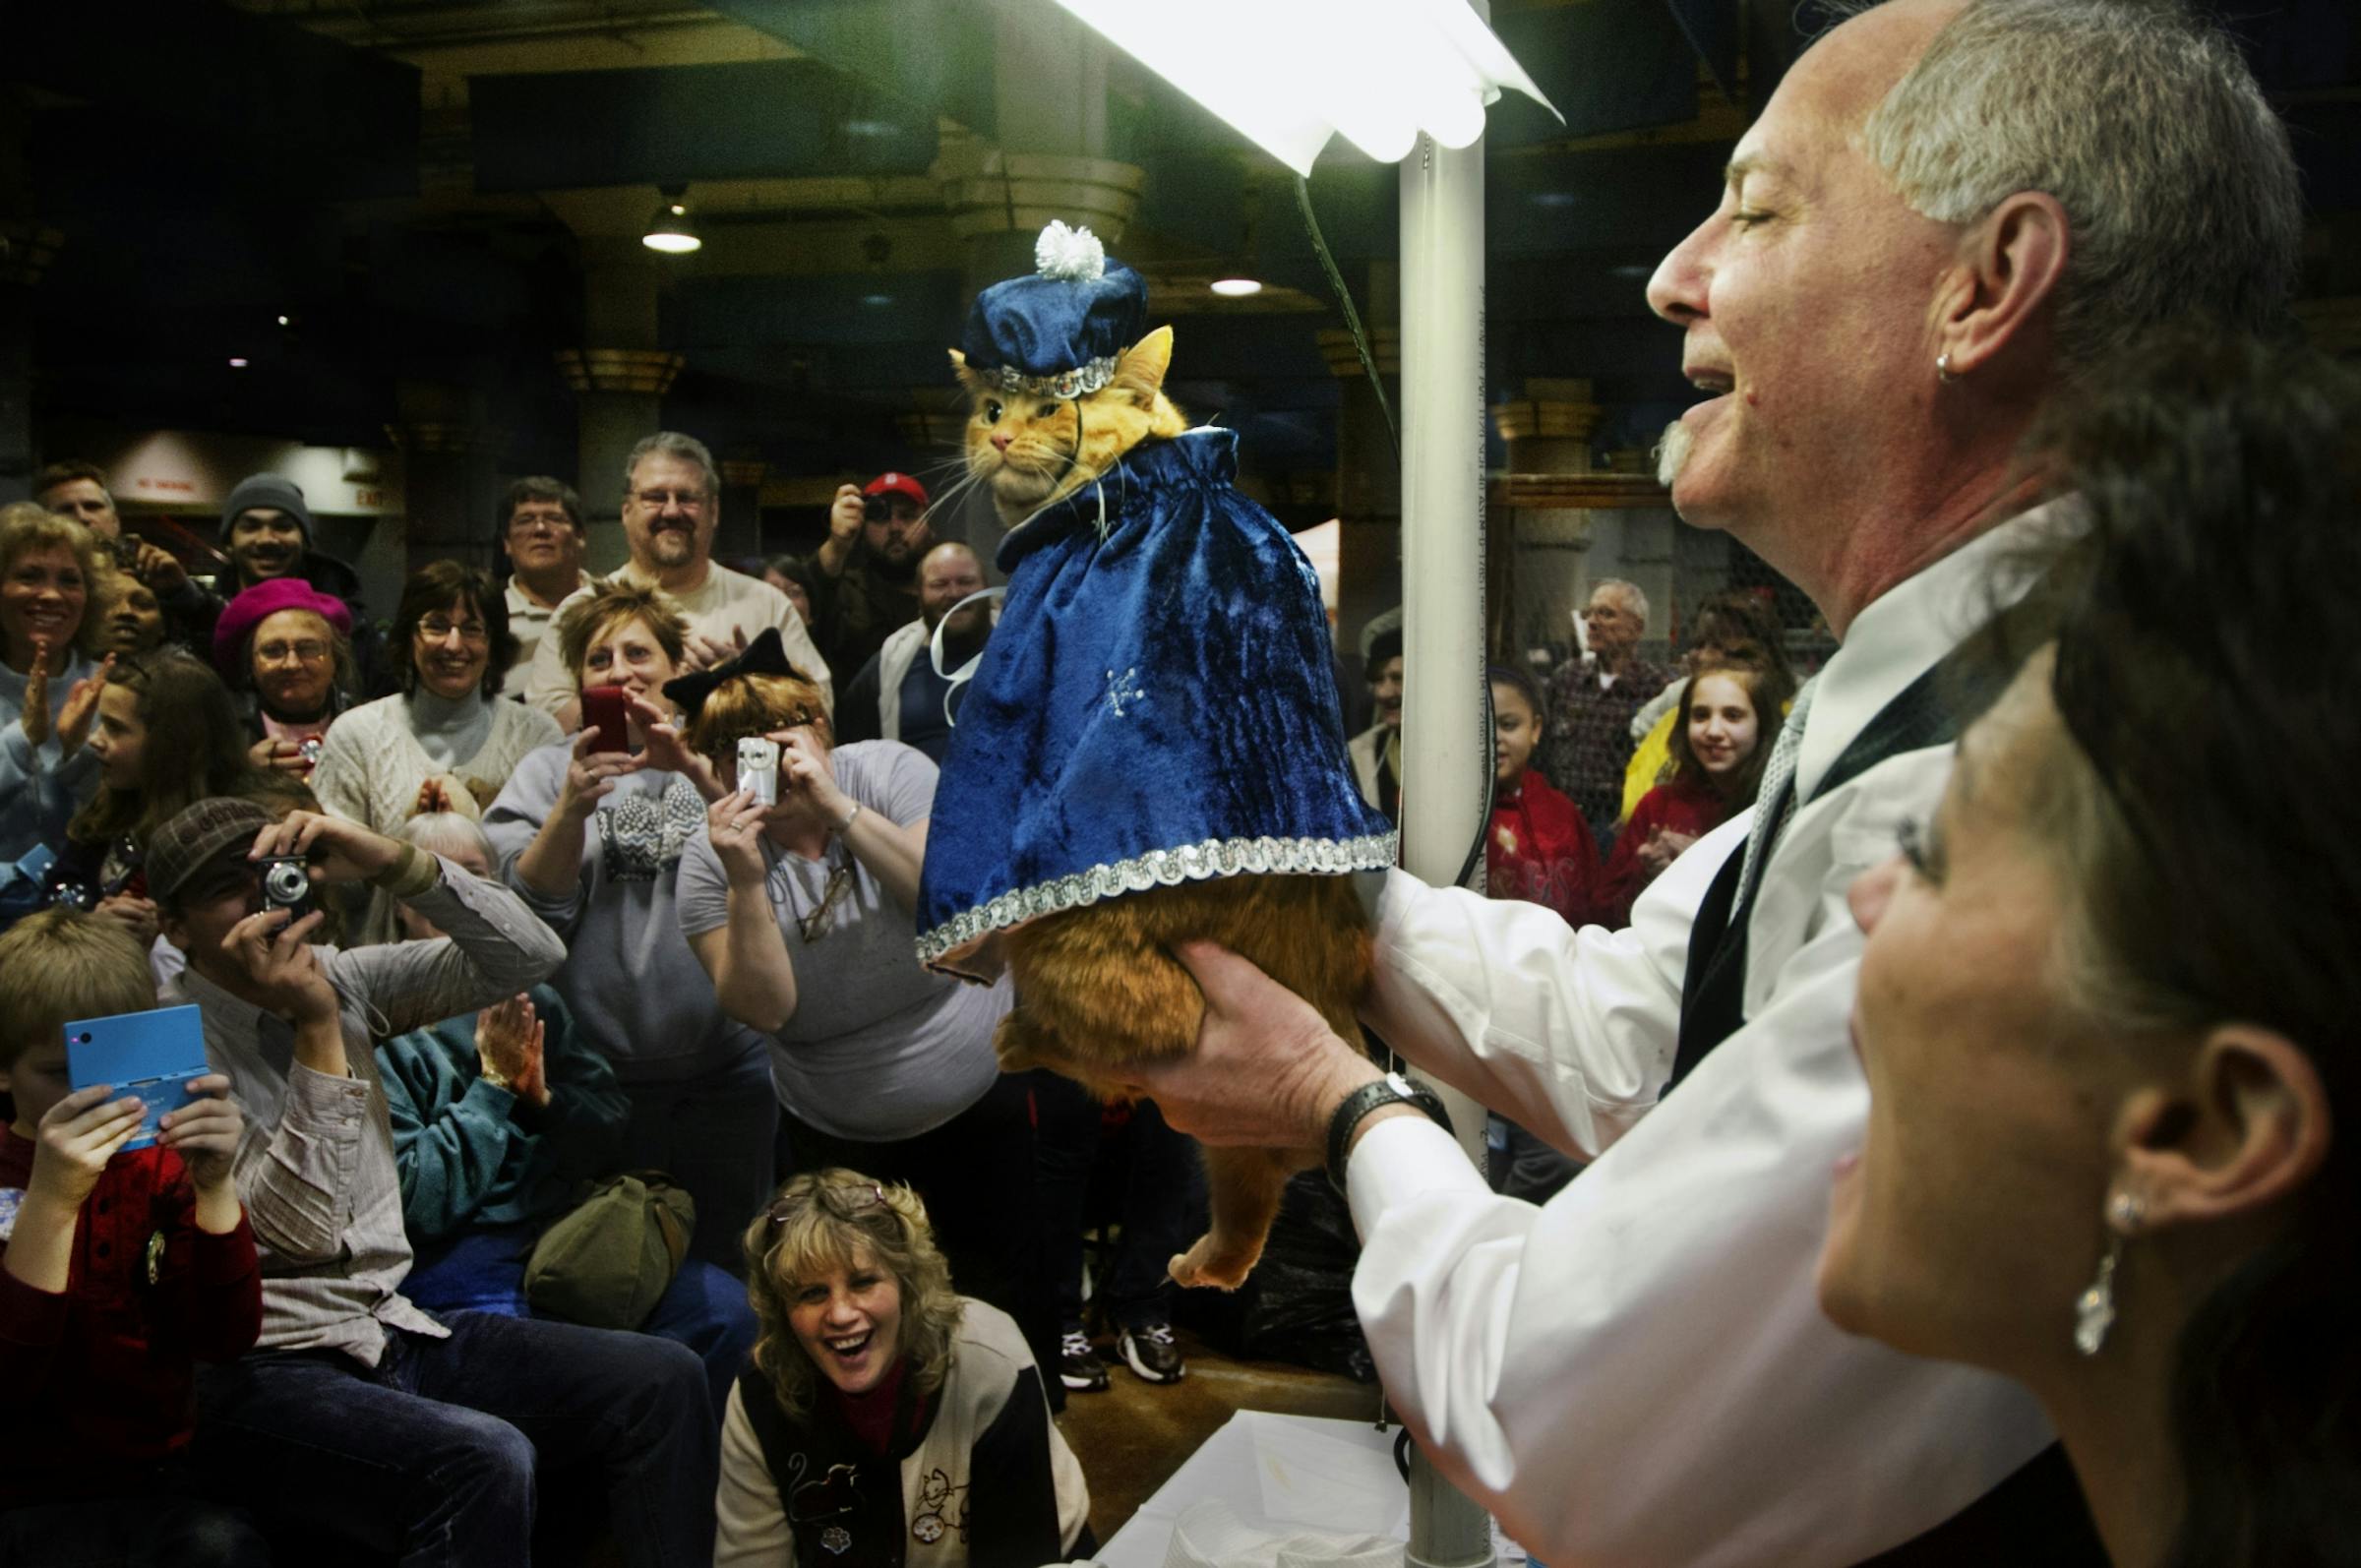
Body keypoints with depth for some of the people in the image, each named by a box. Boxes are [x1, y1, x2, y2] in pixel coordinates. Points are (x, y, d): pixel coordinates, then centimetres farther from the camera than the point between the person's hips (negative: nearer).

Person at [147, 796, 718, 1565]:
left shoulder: (337, 978, 8)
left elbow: (530, 957, 0)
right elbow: (300, 1228, -18)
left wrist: (396, 861, -12)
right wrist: (317, 1027, -21)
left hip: (391, 1329, 7)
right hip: (263, 1375, -6)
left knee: (664, 1381, -10)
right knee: (485, 1461, -35)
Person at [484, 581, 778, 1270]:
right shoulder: (550, 769, 7)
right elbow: (532, 911, -4)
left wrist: (693, 769, -27)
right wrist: (572, 806, -20)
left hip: (728, 1061, 0)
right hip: (602, 1070, 0)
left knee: (726, 1261, 9)